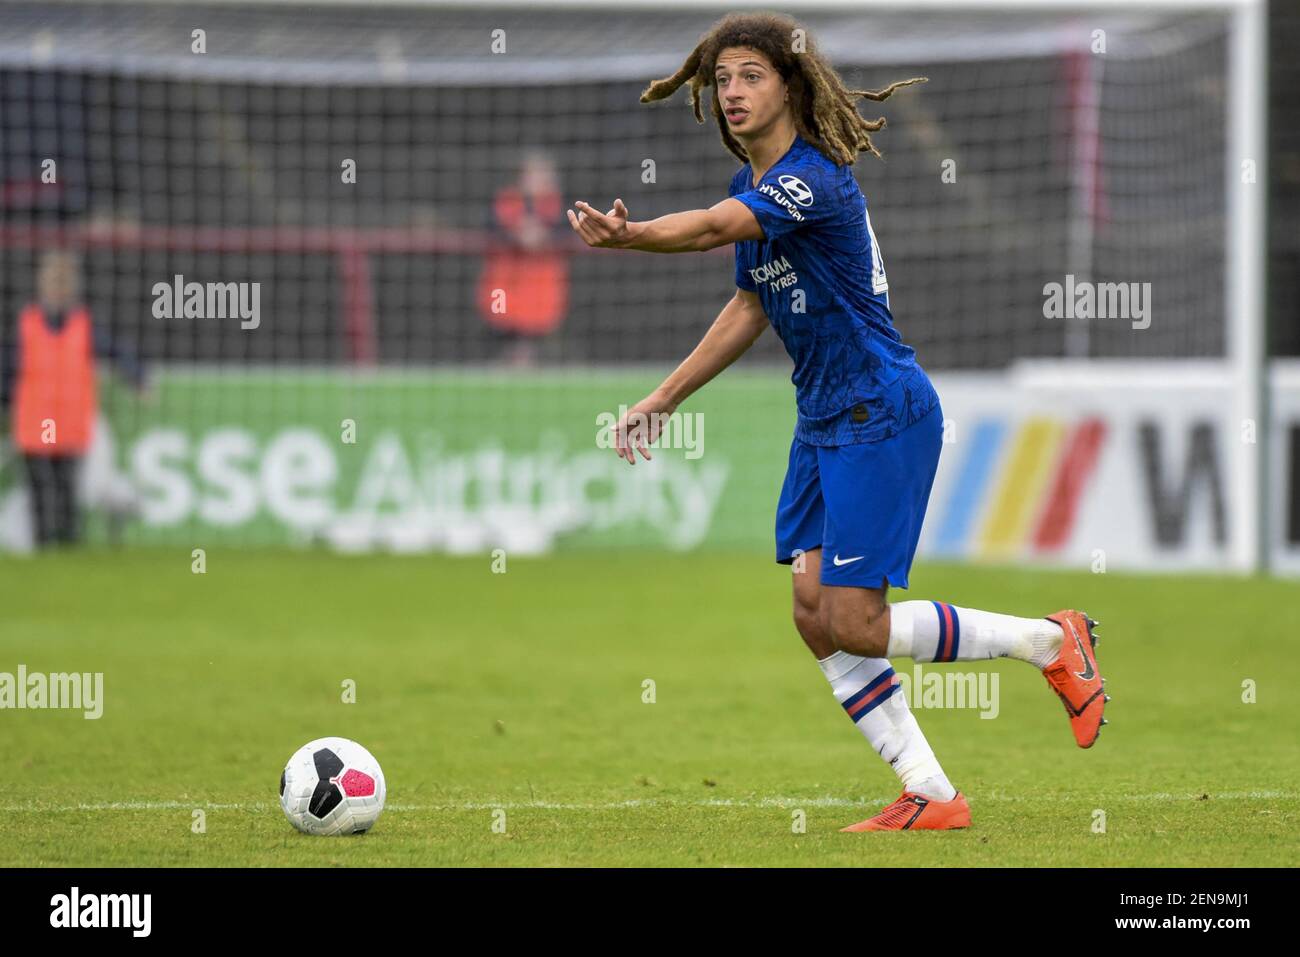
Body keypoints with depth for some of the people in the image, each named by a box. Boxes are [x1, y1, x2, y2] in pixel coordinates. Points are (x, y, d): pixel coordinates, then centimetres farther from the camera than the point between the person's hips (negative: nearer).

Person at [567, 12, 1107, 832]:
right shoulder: (758, 186, 10)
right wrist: (663, 400, 22)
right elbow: (751, 308, 22)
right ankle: (932, 797, 10)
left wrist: (628, 236, -55)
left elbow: (713, 228, -38)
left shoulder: (812, 177, -19)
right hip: (824, 420, 9)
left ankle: (1050, 642, 7)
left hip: (883, 416, -9)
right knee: (815, 617, 3)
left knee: (851, 625, -10)